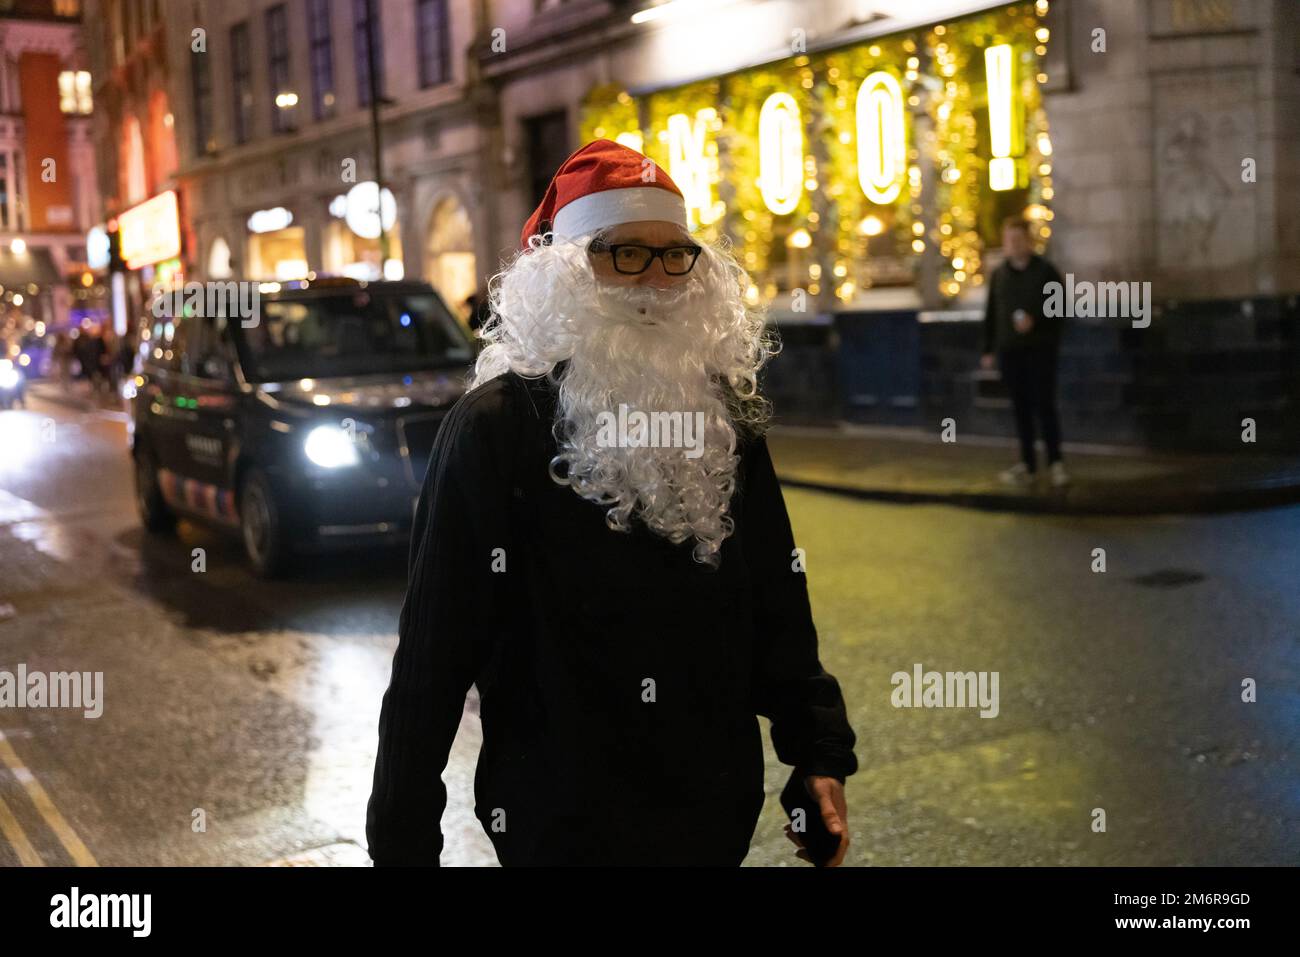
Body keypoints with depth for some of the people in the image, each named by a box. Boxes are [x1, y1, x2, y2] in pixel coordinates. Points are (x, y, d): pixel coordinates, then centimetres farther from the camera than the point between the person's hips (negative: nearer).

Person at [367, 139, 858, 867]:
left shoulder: (722, 414, 3)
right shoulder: (497, 427, -12)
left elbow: (776, 603, 9)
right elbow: (436, 646, -12)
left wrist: (820, 750, 4)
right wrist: (403, 833, -11)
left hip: (719, 811, 6)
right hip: (560, 824, -5)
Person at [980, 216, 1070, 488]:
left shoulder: (1045, 271, -1)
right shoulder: (999, 274, 12)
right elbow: (991, 314, 13)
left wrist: (1035, 320, -19)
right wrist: (988, 350, 11)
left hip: (1040, 349, -4)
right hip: (1009, 350, 4)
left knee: (1044, 404, -6)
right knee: (1021, 407, 6)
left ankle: (1055, 462, 3)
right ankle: (1027, 463, 12)